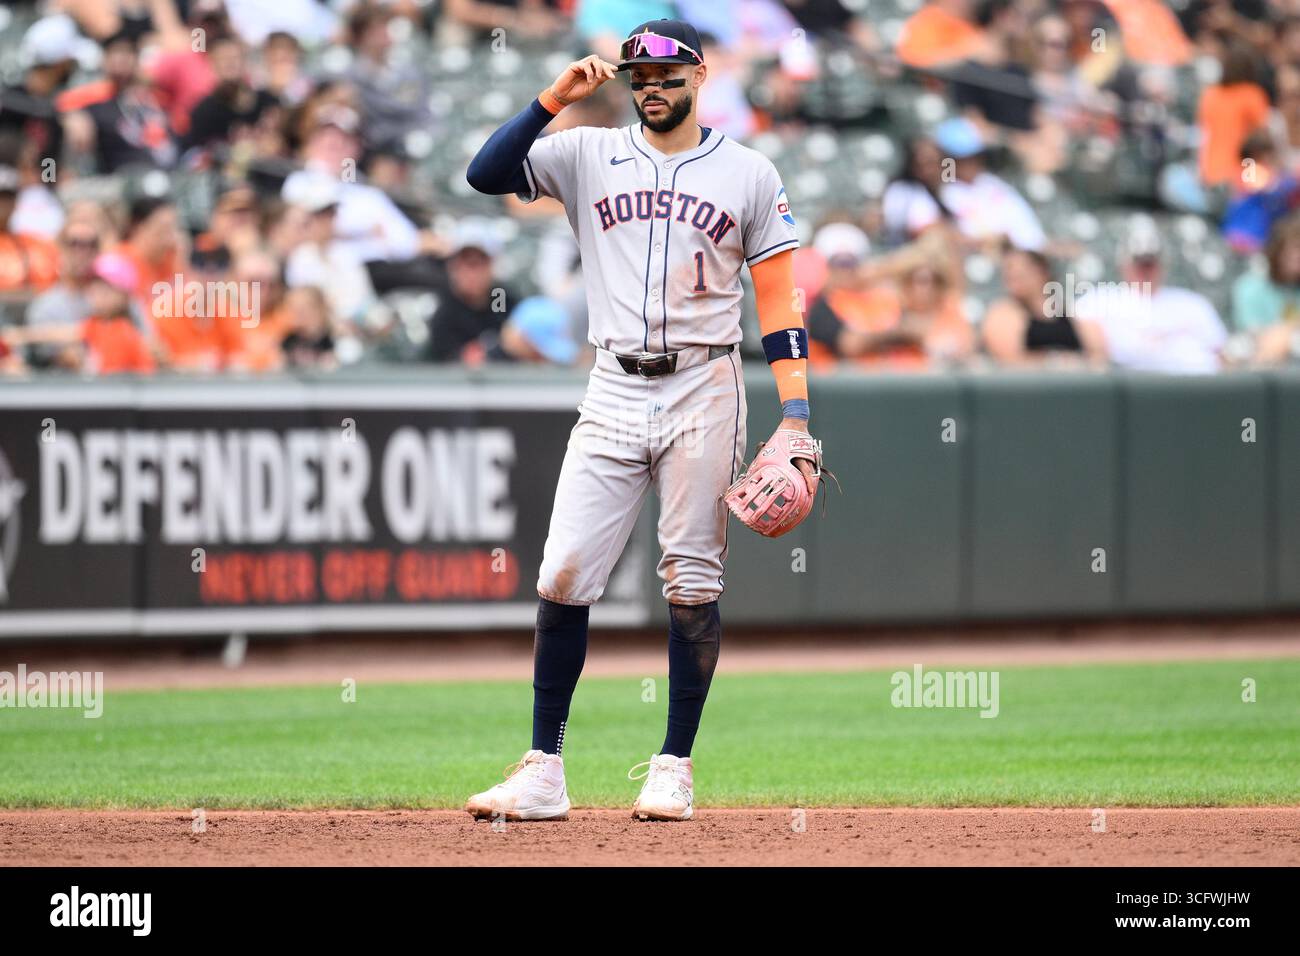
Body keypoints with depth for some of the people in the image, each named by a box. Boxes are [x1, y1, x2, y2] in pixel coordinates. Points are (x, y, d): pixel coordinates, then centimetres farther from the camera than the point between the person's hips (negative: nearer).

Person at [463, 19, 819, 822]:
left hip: (704, 393, -1)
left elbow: (779, 299, 4)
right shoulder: (589, 156, 10)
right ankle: (544, 774, -2)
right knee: (565, 574, -6)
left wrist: (796, 411, -4)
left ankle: (675, 770, 7)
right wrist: (555, 98, -10)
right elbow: (487, 174, -4)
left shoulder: (749, 174, 6)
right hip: (614, 391, 1)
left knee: (692, 580, -1)